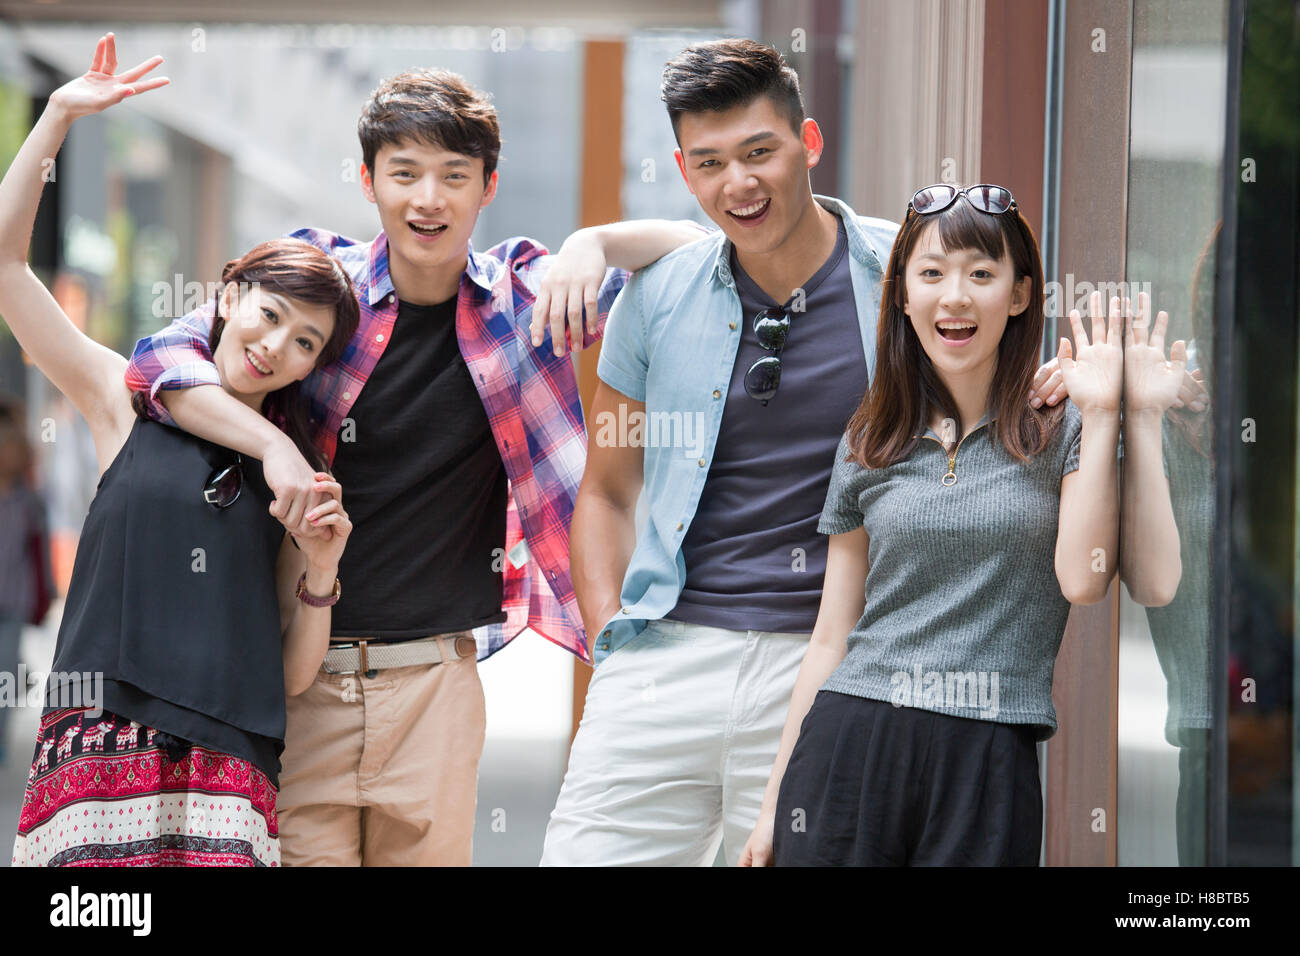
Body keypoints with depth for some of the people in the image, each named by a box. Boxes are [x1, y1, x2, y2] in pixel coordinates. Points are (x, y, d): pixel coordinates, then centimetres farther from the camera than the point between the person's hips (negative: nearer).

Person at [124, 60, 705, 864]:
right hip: (295, 670, -1)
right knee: (301, 852, -5)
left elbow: (704, 247, 5)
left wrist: (595, 243, -15)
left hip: (435, 680, 1)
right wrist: (273, 446, -22)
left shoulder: (522, 296, 4)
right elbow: (164, 358, -7)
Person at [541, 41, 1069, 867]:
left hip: (826, 666, -2)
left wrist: (1054, 392, -9)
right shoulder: (659, 297, 8)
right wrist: (610, 631, 6)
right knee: (585, 853, -2)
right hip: (667, 657, 2)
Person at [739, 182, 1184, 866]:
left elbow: (1083, 579, -12)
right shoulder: (869, 445, 11)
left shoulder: (1063, 429, 5)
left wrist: (1106, 415, -15)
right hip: (848, 749, 2)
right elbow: (831, 639, 12)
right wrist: (774, 805, 9)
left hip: (992, 761, -2)